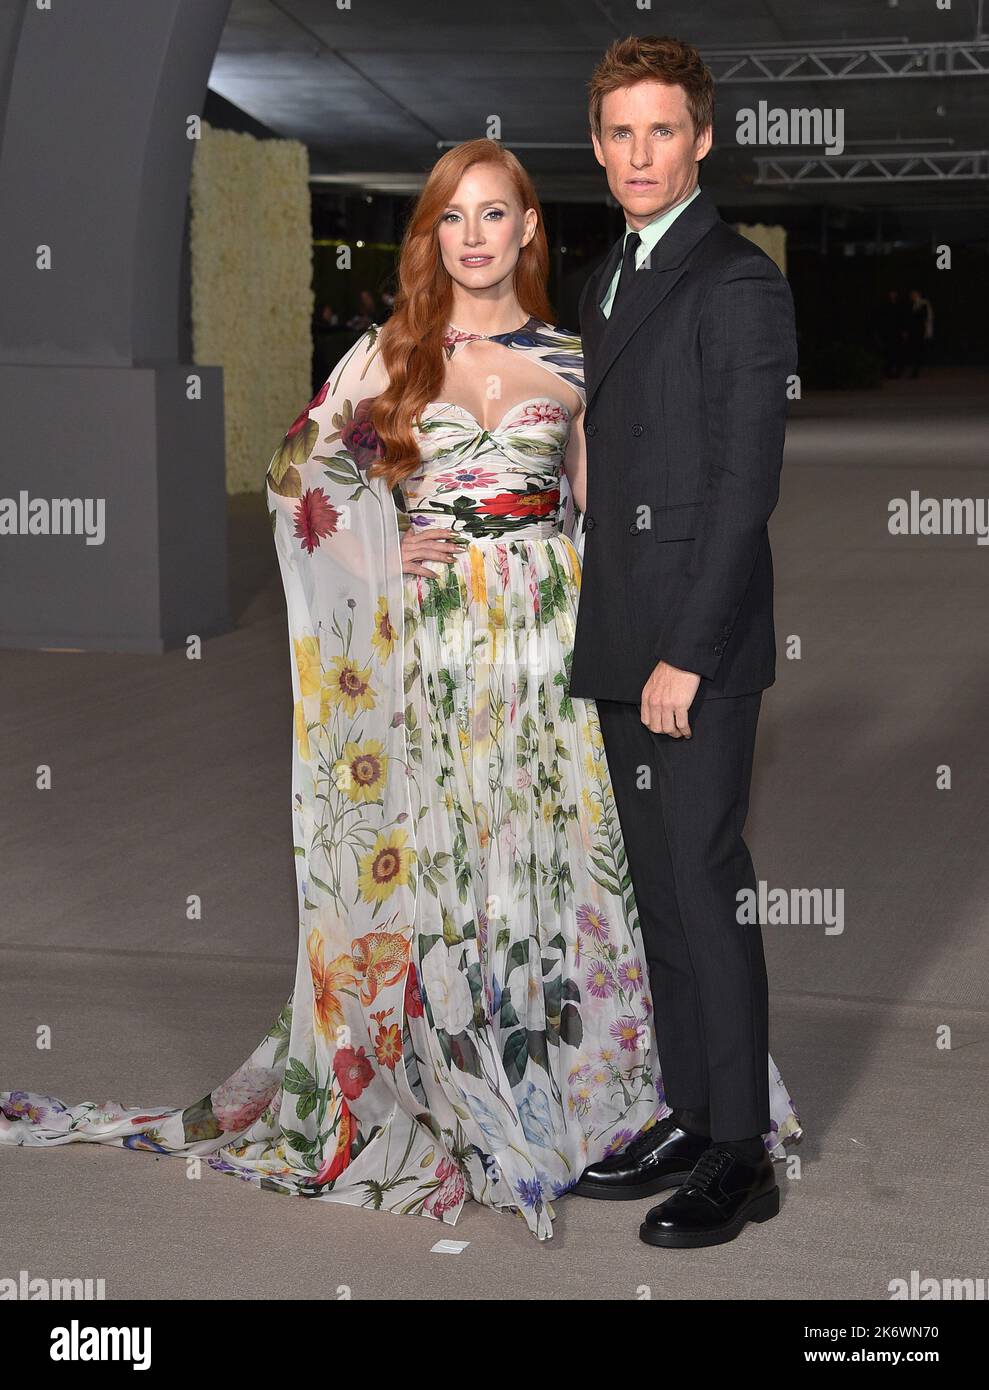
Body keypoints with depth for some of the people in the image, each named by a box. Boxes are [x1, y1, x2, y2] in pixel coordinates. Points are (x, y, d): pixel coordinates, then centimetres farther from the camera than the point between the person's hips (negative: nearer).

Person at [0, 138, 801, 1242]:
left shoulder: (570, 361, 8)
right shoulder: (391, 353, 5)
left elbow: (592, 510, 14)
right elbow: (295, 471, 8)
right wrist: (378, 559, -4)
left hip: (551, 633, 1)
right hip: (433, 640, -1)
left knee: (564, 851, 2)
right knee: (432, 855, 1)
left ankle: (569, 1082, 16)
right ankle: (450, 1098, 14)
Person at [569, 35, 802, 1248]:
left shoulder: (738, 283, -10)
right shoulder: (608, 283, 17)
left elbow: (746, 484, -15)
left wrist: (687, 652, -18)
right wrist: (607, 636, 13)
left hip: (698, 648, -8)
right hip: (622, 646, 8)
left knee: (705, 883, -6)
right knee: (657, 885, 12)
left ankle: (741, 1155, 4)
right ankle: (688, 1115, 22)